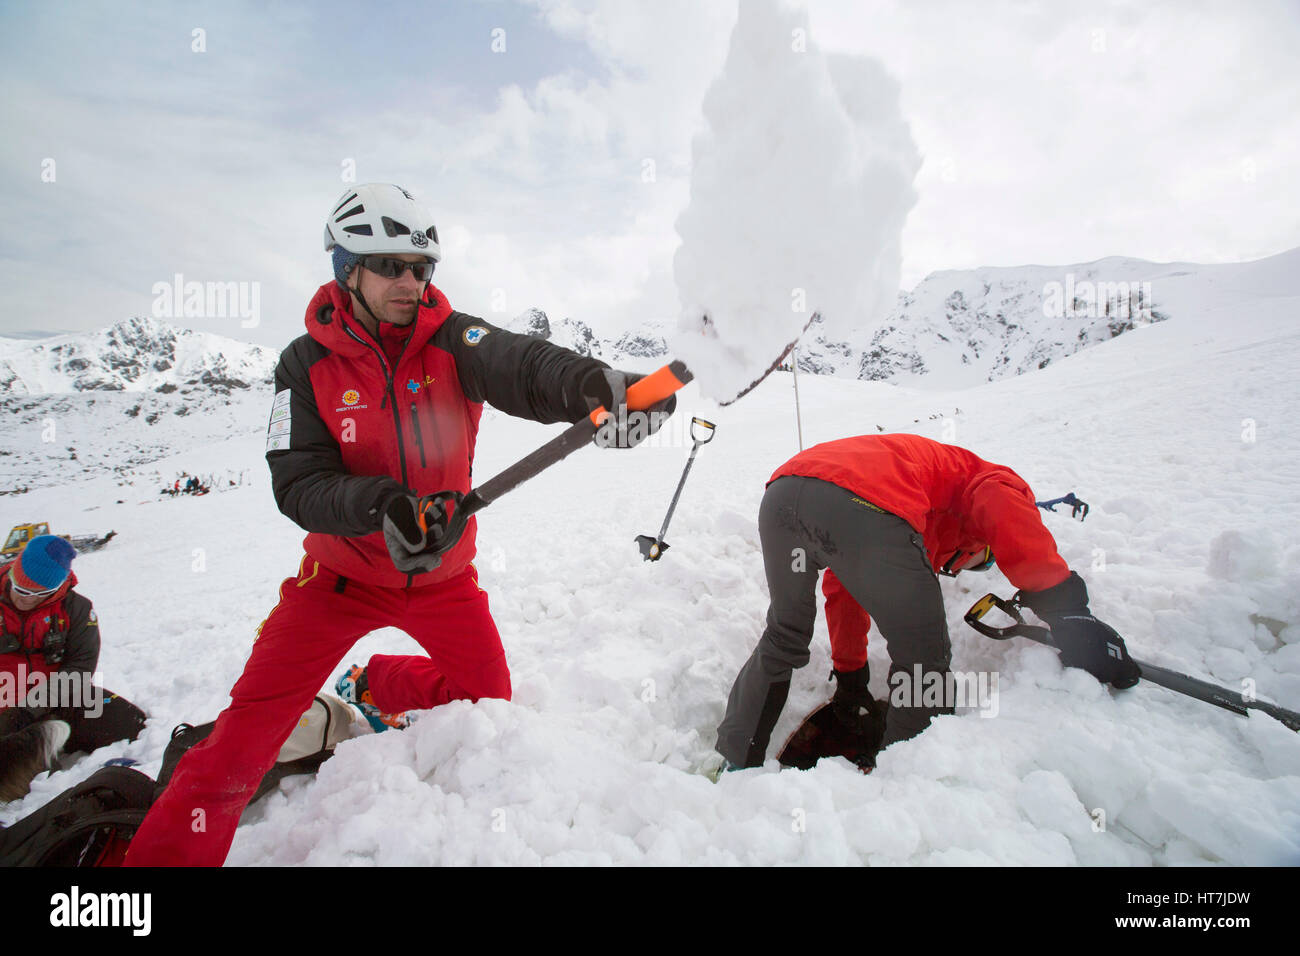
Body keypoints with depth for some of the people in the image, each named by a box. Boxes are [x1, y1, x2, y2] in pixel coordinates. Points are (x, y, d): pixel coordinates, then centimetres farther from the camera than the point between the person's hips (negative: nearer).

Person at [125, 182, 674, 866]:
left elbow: (525, 368, -35)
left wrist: (596, 386, -57)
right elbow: (298, 482, -20)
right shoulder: (306, 363, -13)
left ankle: (380, 685, 40)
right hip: (344, 571, -1)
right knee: (247, 734, -6)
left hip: (443, 572, 2)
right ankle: (168, 849, 17)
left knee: (489, 699, 14)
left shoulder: (451, 339, -14)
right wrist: (379, 506, -41)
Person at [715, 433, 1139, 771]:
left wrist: (850, 675, 52)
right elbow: (1008, 514, 0)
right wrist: (1066, 609, -2)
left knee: (784, 639, 28)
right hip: (867, 508, -7)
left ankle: (735, 766, 34)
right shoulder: (985, 478, 29)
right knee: (924, 663, 15)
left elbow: (841, 588, 47)